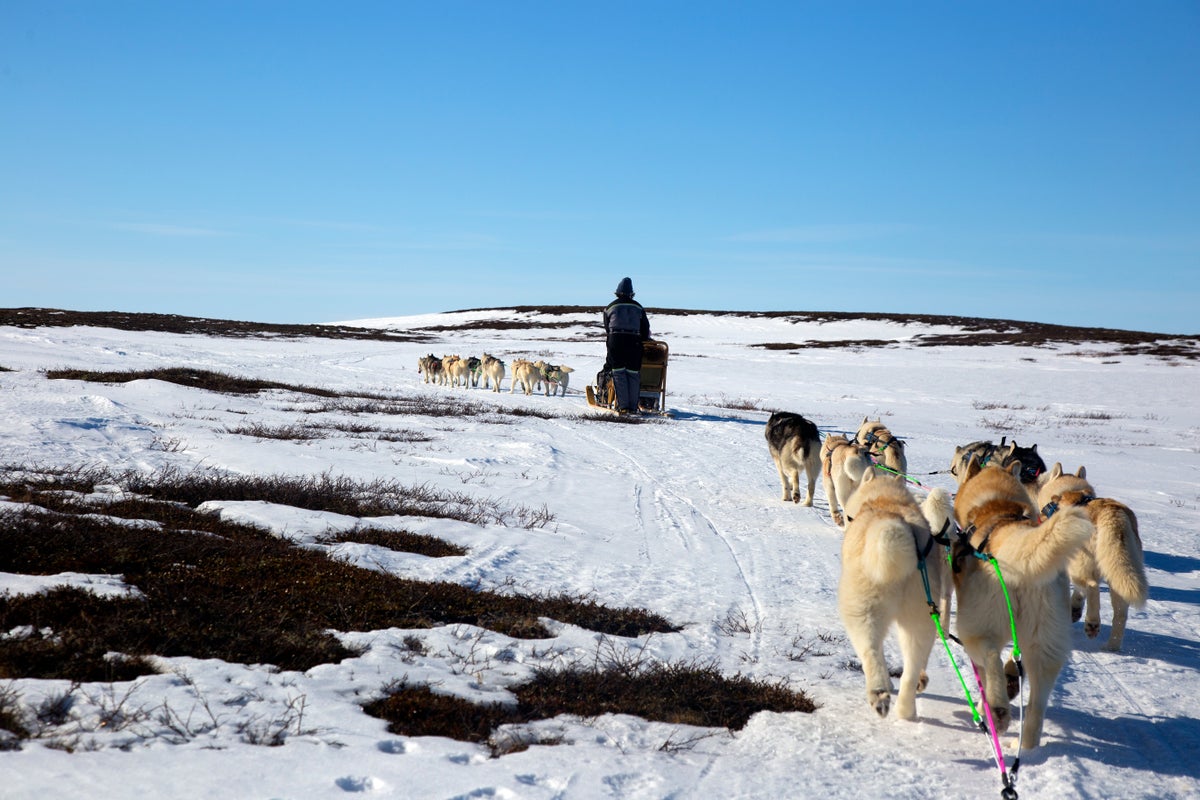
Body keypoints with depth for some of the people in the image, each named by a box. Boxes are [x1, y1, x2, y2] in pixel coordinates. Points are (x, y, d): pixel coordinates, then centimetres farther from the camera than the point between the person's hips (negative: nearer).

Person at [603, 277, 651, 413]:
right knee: (633, 374, 3)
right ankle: (633, 407, 1)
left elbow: (607, 329, 13)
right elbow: (645, 328, 13)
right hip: (634, 341, 1)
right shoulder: (638, 307, 13)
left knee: (619, 373, 0)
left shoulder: (610, 307, 11)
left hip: (615, 341, -1)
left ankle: (623, 406, -8)